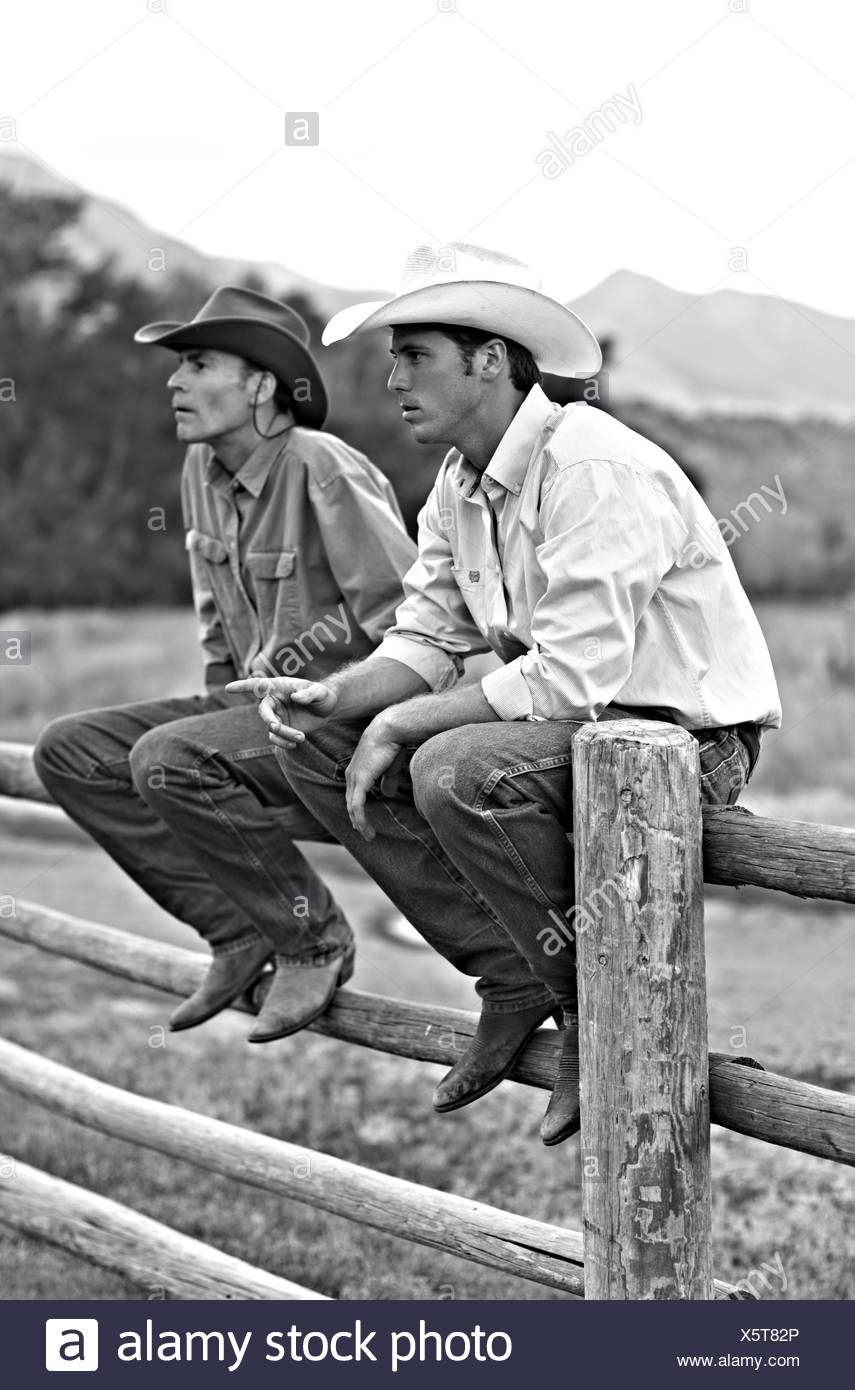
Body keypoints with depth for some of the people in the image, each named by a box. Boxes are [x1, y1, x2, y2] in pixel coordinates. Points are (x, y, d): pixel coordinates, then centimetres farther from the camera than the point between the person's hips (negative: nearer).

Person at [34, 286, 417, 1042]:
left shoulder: (322, 470, -18)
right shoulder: (204, 470, 8)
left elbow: (411, 620, -19)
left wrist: (285, 663, -14)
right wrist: (222, 701, 11)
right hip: (256, 702, 9)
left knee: (169, 760, -30)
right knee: (71, 751, -2)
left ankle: (313, 938, -11)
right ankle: (237, 929, -1)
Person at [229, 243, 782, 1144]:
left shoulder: (596, 472, -23)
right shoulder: (459, 485, 6)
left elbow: (572, 679, -28)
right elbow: (424, 641, 10)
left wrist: (403, 723, -21)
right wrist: (332, 697, -12)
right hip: (573, 720, 9)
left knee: (457, 770, -34)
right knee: (318, 749, -1)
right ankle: (515, 981, 2)